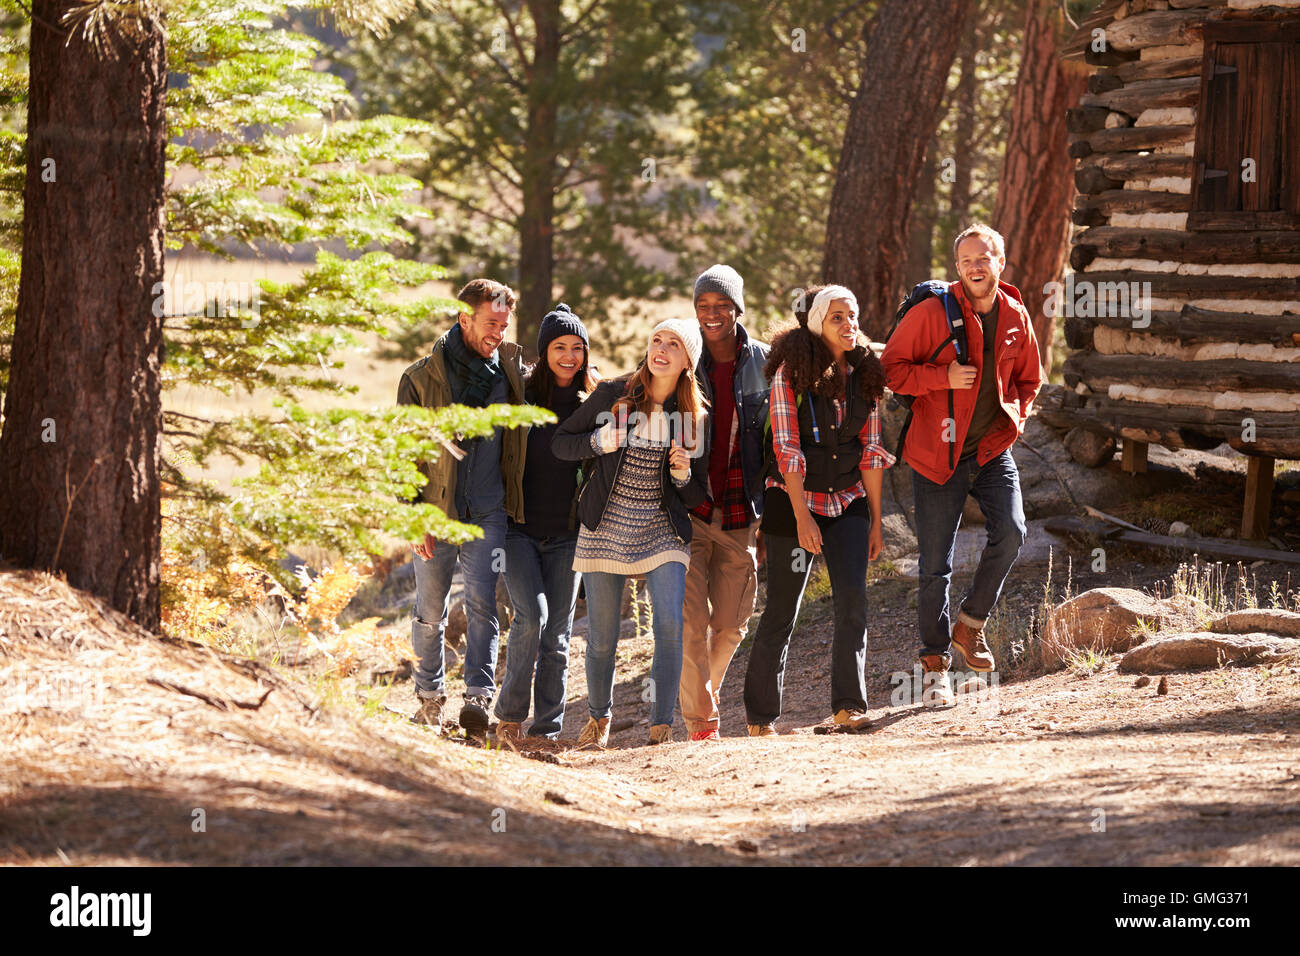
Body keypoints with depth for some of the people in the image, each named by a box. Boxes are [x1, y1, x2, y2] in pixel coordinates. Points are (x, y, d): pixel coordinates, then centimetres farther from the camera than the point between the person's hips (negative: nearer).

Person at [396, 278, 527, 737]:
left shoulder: (513, 374, 6)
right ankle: (430, 700, 21)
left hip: (488, 514, 1)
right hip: (435, 514, -1)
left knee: (482, 605, -10)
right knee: (430, 613, 7)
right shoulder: (421, 378, 0)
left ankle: (479, 699, -10)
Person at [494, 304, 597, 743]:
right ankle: (509, 714, -3)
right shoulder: (520, 394, -2)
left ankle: (547, 727, 9)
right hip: (518, 526, -3)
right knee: (532, 613, -17)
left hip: (565, 534, 3)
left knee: (557, 634, 2)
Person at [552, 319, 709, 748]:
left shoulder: (696, 417, 1)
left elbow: (697, 497, 5)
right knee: (601, 637, 3)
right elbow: (560, 443, 3)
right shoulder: (613, 395, -3)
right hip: (606, 529, 0)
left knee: (670, 624, -19)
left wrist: (683, 474, -17)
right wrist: (600, 441, -16)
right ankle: (599, 716, 29)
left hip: (662, 532, 0)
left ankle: (661, 725, -12)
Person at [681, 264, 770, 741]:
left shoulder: (762, 362, 4)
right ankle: (700, 720, -5)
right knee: (691, 621, -12)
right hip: (688, 508, -2)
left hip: (741, 513, 2)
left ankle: (701, 693, 31)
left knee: (730, 624, 6)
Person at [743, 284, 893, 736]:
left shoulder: (864, 375, 3)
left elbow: (871, 452, 6)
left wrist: (875, 520, 4)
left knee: (853, 598, -13)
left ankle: (849, 705, -11)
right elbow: (787, 448, -14)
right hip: (792, 500, -4)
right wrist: (802, 516, -19)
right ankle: (761, 715, 11)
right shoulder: (791, 373, -10)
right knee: (781, 609, 0)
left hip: (848, 500, 4)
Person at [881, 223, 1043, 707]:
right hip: (938, 454, -3)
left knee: (1010, 531, -20)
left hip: (992, 449, 3)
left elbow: (1028, 379, 20)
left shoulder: (1016, 317, 4)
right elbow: (891, 368, -7)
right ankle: (935, 663, 15)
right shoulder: (932, 312, -9)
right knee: (935, 565, 0)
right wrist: (944, 378, -19)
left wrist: (1015, 417, 3)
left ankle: (971, 623, 3)